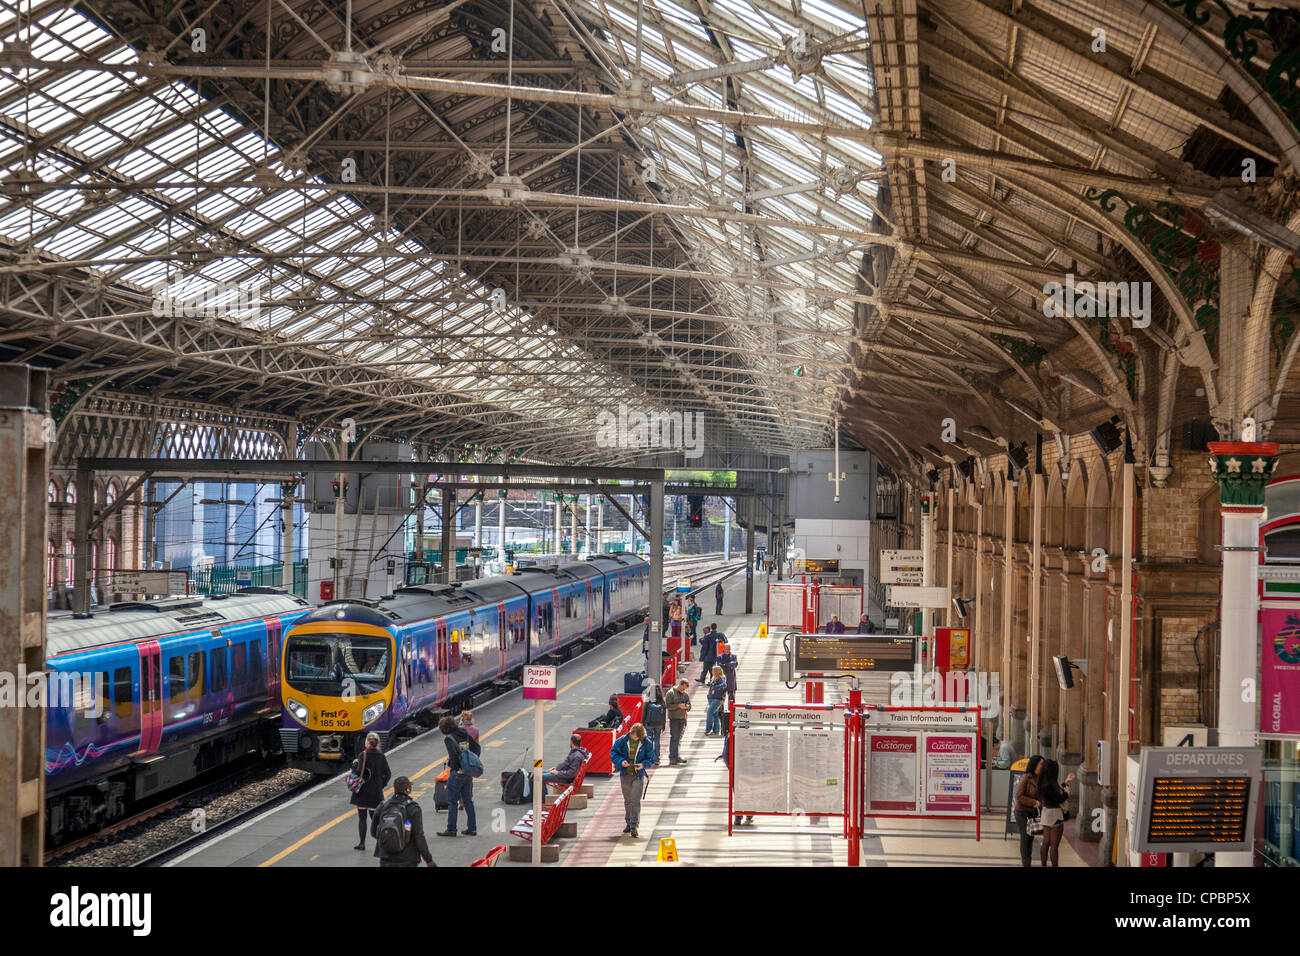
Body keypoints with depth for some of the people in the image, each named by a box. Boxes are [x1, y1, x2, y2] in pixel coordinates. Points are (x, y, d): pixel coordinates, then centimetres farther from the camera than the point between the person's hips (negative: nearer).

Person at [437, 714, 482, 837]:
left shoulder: (449, 738, -12)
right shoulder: (465, 734, 9)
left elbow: (454, 753, -26)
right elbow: (477, 747, 9)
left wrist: (456, 767, -15)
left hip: (458, 773, -7)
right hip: (469, 772, 7)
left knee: (452, 801, 1)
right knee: (468, 800, 14)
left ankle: (451, 829, 3)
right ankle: (472, 829, 16)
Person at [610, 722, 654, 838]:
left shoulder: (646, 743, -5)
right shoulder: (622, 741, -5)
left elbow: (650, 758, 1)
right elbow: (613, 753, -1)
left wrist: (643, 764, -18)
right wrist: (621, 761, -20)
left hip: (638, 775, -2)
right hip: (625, 775, 2)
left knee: (635, 801, -10)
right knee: (627, 801, 15)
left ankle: (634, 826, -10)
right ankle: (628, 823, 30)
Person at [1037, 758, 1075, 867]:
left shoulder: (1045, 783, 5)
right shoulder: (1049, 785, -25)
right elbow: (1059, 799, -21)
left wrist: (1066, 782, 24)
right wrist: (1066, 793, -1)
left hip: (1046, 814, 10)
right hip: (1054, 815, -10)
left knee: (1046, 844, 15)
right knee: (1054, 846, -3)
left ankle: (1044, 865, 21)